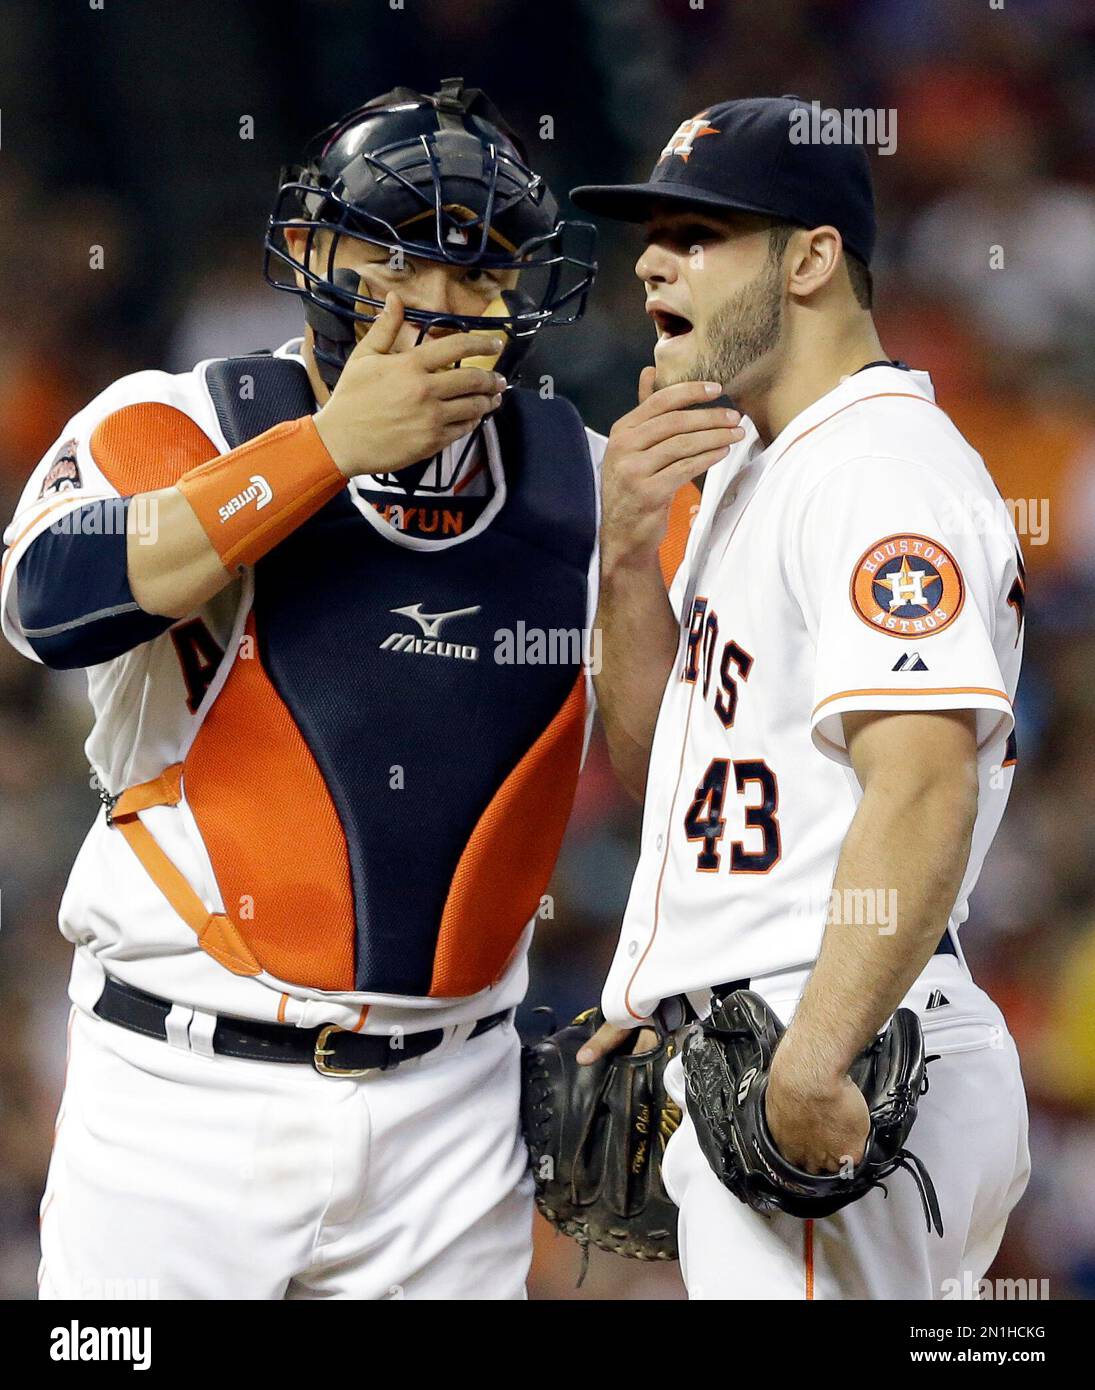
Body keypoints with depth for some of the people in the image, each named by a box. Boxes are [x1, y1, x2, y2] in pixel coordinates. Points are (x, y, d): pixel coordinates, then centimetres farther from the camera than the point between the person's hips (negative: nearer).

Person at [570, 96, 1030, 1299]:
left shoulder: (887, 468, -12)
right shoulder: (746, 473, 20)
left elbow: (923, 791, -24)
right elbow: (656, 766, 19)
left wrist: (815, 1063, -32)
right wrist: (629, 551, 3)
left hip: (838, 1092, -10)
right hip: (734, 1065, 10)